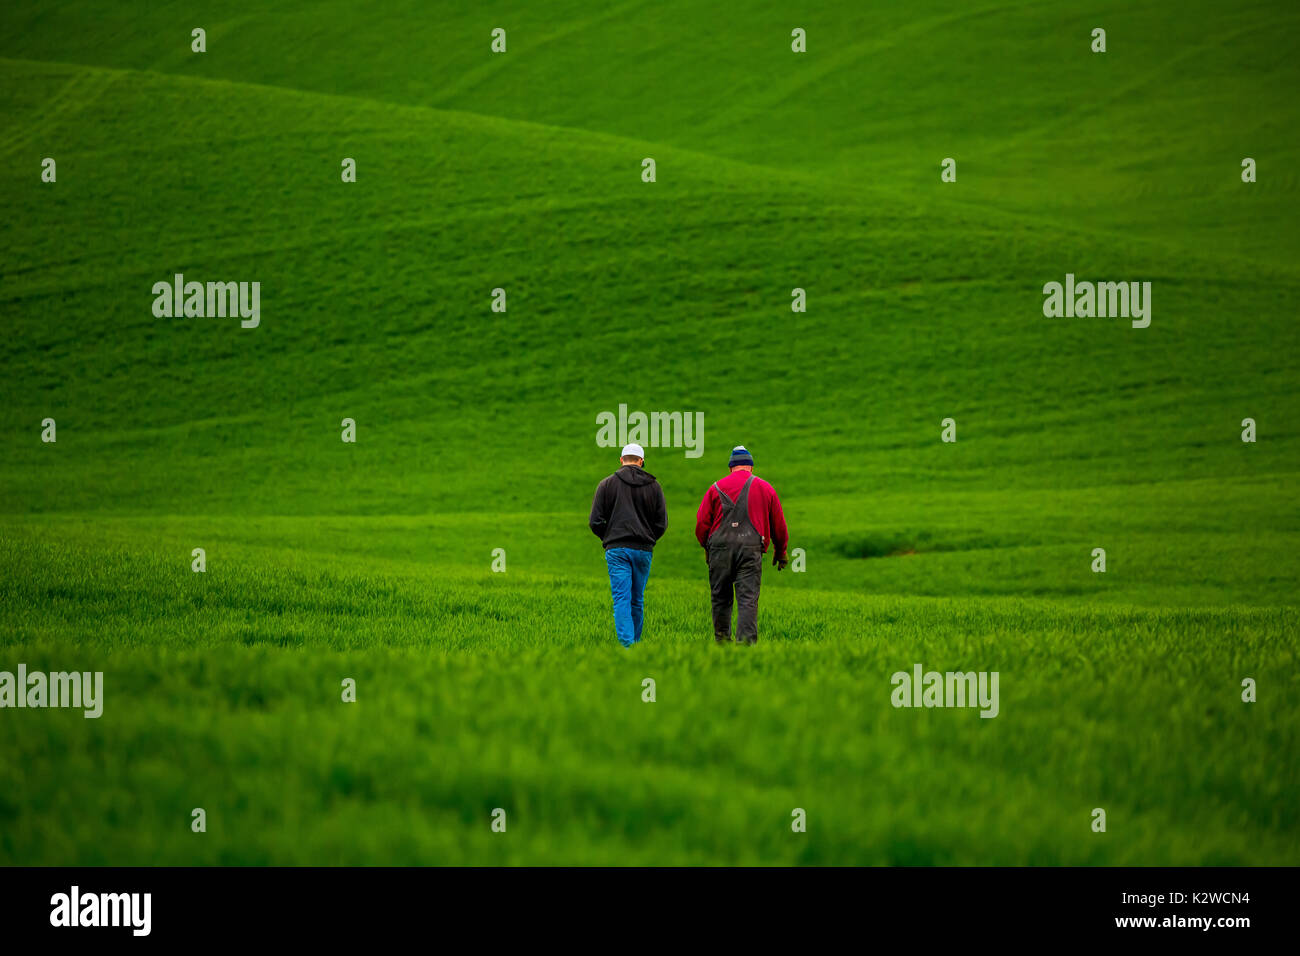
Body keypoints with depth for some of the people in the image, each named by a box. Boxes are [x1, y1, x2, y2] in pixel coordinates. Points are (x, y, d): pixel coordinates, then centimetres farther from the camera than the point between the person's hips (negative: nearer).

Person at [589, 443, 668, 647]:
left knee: (621, 598, -7)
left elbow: (595, 522, 0)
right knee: (637, 599, 12)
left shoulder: (607, 484, 2)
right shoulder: (653, 486, 7)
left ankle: (626, 642, -20)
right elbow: (662, 523, 6)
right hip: (644, 550, 2)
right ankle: (635, 640, 19)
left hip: (617, 550, -2)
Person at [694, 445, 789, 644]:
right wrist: (781, 552, 29)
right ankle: (746, 639, -16)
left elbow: (701, 522, 6)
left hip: (720, 546, 1)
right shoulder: (765, 489, 11)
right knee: (748, 598, -5)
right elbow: (778, 524, 16)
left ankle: (721, 640, 15)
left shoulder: (717, 488, 9)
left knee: (720, 598, 10)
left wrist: (707, 547, 21)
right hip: (751, 549, -1)